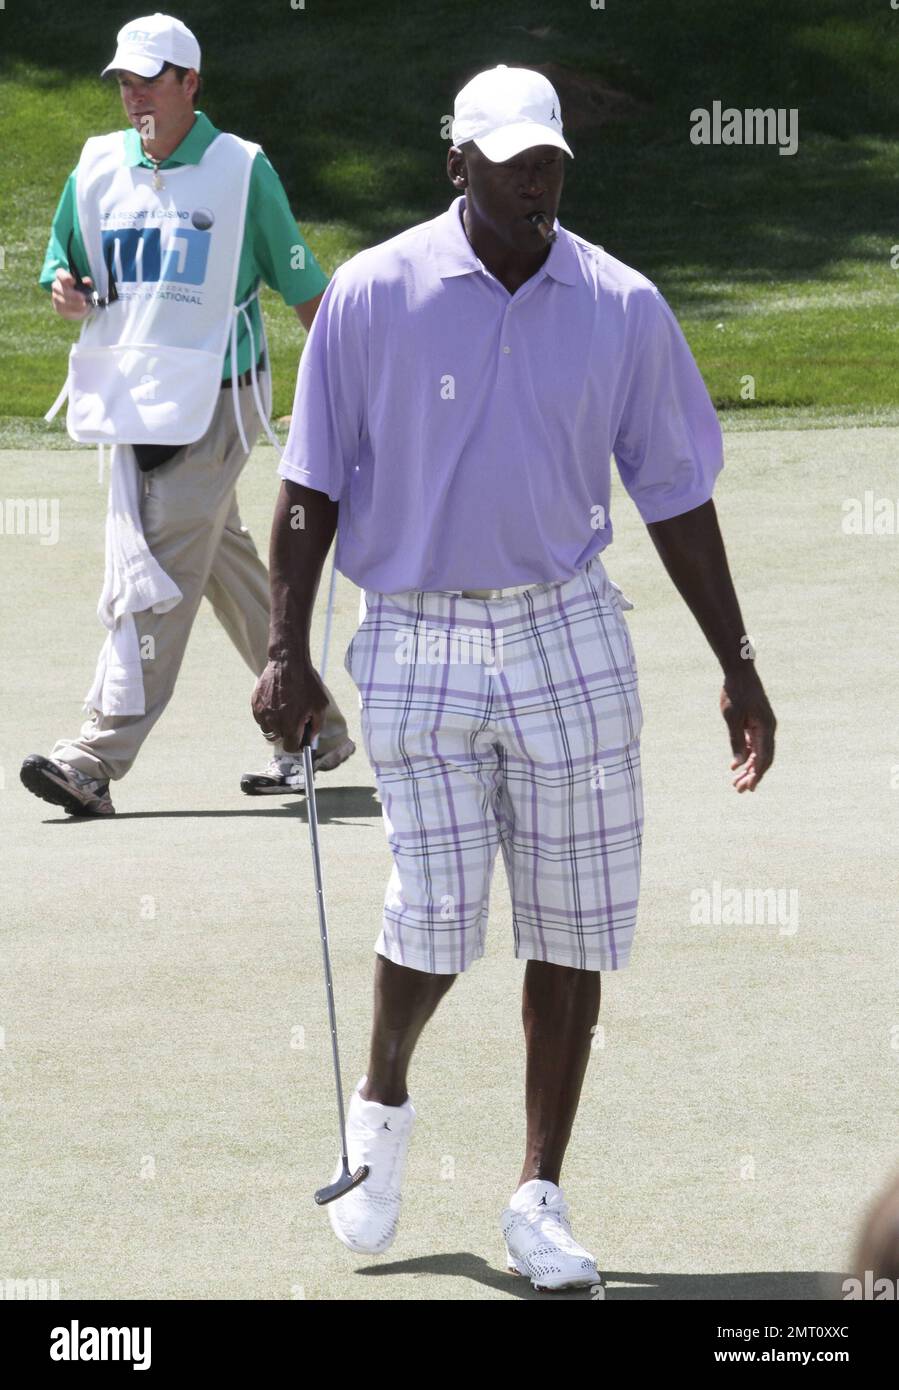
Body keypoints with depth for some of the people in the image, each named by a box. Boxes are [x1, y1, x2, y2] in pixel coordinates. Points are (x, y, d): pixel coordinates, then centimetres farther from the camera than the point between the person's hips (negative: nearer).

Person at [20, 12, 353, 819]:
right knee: (227, 570, 13)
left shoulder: (241, 169, -4)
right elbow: (65, 262, 17)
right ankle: (312, 729, 25)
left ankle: (98, 760, -17)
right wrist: (64, 290, -6)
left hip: (214, 401, -6)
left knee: (156, 581, -11)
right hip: (129, 398, 6)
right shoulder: (98, 169, 9)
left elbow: (302, 288, 1)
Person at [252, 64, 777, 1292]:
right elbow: (313, 483, 0)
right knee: (437, 916, -8)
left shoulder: (622, 308, 1)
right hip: (418, 647, -2)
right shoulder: (373, 295, -4)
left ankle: (541, 1196, 14)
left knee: (573, 927, 2)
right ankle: (383, 1100, 24)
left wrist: (736, 665, 7)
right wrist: (287, 653, -4)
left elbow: (675, 495, 8)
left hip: (569, 637, 2)